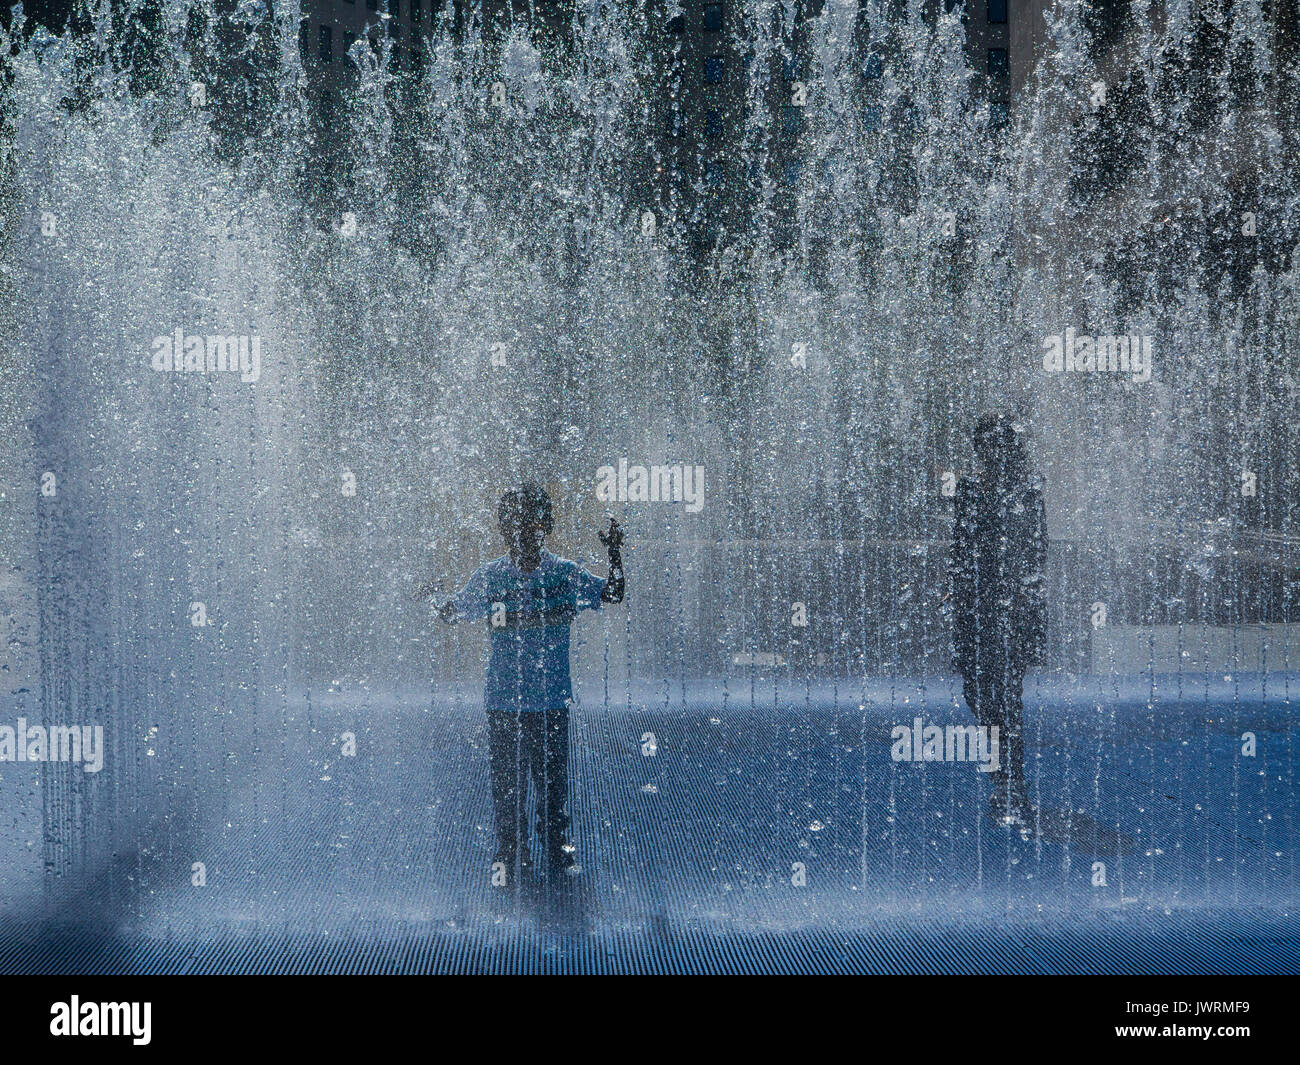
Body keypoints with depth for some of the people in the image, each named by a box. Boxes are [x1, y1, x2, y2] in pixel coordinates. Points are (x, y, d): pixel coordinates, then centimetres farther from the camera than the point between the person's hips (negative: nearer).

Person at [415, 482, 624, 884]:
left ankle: (558, 849, 20)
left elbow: (613, 595, 5)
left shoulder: (565, 573, 0)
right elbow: (453, 613, 8)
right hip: (503, 700, 0)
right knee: (507, 780, 3)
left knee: (553, 777, 6)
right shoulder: (489, 577, 0)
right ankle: (511, 855, 15)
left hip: (552, 700, 0)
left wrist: (615, 556, -9)